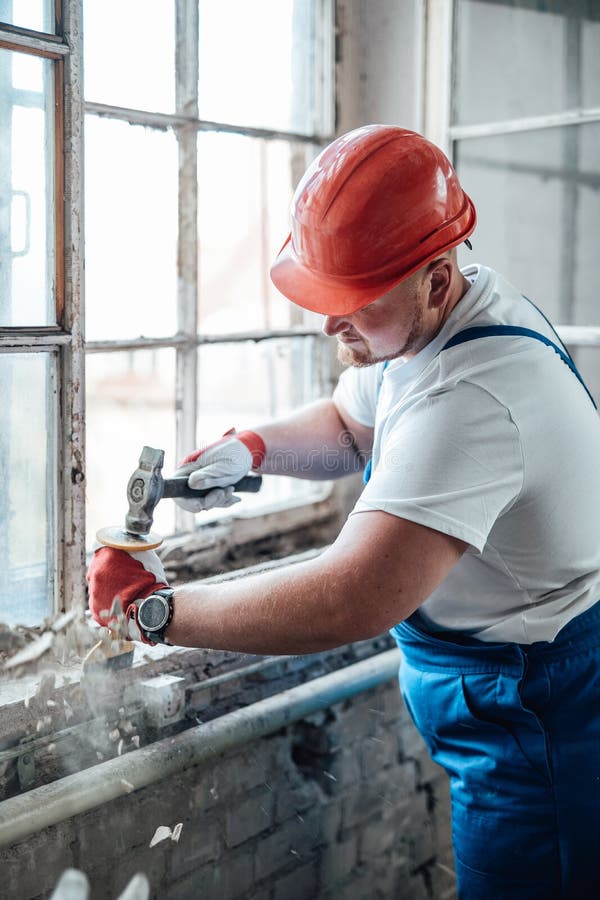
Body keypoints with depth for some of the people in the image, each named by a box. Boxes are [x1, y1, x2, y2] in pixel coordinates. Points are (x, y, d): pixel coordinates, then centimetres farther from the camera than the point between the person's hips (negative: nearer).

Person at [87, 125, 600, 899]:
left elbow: (354, 602, -38)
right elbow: (351, 426, 18)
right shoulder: (430, 319, -1)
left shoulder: (472, 397, -33)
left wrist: (155, 608, -27)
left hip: (538, 713, -9)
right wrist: (251, 448, -3)